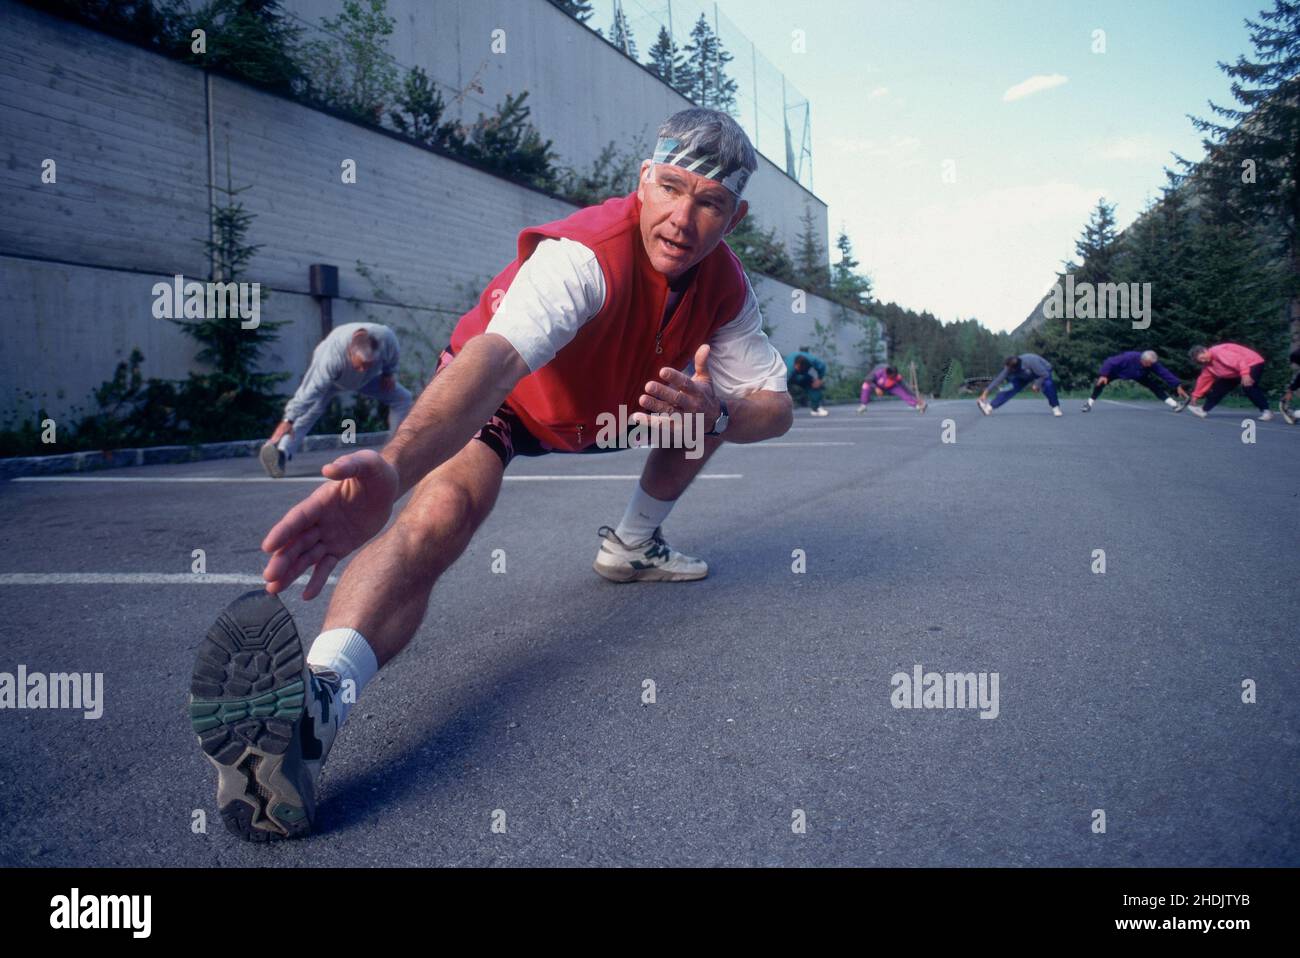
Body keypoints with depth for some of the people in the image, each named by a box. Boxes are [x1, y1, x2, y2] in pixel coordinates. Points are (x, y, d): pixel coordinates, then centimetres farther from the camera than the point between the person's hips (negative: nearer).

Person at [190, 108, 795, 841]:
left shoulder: (724, 284, -14)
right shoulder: (587, 254, -35)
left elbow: (774, 406, -12)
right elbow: (496, 355, -53)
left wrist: (718, 414, -39)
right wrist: (393, 467, -71)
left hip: (602, 406, 8)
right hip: (504, 400, -8)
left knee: (716, 397, 0)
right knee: (441, 510, -36)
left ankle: (633, 545, 15)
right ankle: (315, 701, -58)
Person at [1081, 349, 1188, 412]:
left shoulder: (1152, 364, -31)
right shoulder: (1129, 357, -43)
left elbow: (1165, 374, -29)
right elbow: (1110, 362, -36)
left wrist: (1178, 386, -33)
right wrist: (1104, 375, -44)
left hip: (1138, 375, 3)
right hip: (1118, 371, -3)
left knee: (1155, 385, -10)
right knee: (1101, 381, -25)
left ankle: (1174, 404, -5)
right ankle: (1089, 403, -10)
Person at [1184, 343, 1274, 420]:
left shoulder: (1217, 351, -29)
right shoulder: (1208, 365, 0)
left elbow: (1239, 359, -36)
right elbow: (1203, 379, 12)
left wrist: (1244, 374, -45)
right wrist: (1195, 396, 13)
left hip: (1253, 363, -9)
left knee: (1248, 387, -29)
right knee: (1220, 387, 7)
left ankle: (1266, 411, -20)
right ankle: (1204, 410, 16)